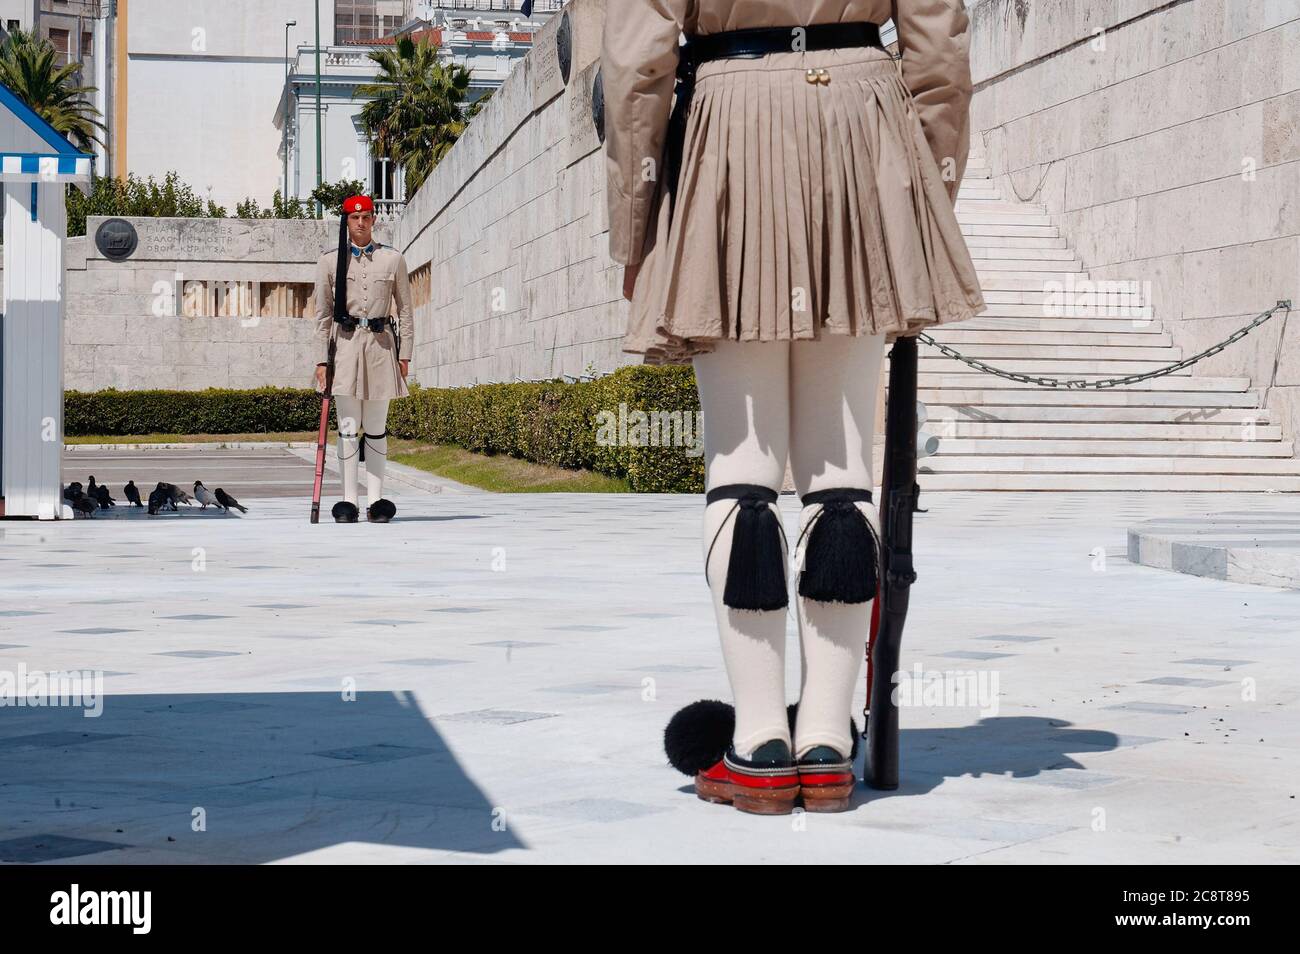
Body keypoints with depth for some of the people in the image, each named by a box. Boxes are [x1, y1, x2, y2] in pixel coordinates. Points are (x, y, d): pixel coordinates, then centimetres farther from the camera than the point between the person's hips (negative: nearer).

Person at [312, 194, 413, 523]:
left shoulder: (393, 259, 7)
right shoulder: (330, 261, 6)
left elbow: (405, 310, 10)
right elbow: (322, 314, 6)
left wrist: (405, 353, 4)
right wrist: (321, 359, 0)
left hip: (381, 344, 1)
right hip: (345, 345, -1)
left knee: (377, 427, 4)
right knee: (348, 427, -2)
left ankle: (375, 499, 6)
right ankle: (348, 500, 1)